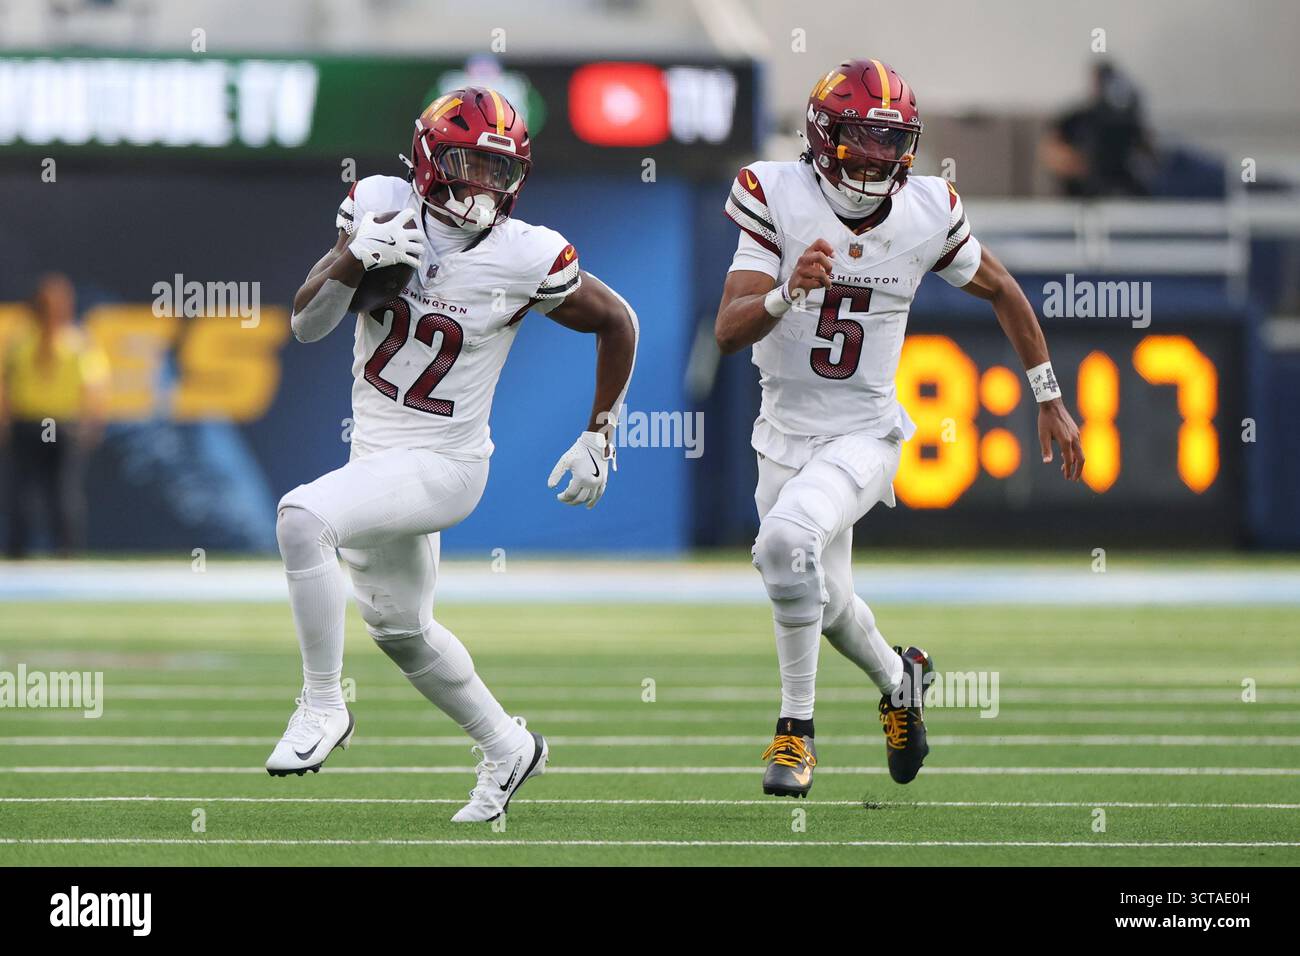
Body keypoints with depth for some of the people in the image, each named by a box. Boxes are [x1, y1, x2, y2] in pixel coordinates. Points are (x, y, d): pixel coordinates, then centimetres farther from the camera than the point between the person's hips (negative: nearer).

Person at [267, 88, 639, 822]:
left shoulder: (526, 259, -17)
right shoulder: (381, 207, -7)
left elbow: (618, 323, 0)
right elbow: (308, 325, -6)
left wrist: (600, 438, 2)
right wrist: (355, 257, -24)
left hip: (443, 465, -6)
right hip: (376, 451, 6)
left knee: (303, 518, -29)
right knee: (401, 627, 22)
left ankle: (324, 706, -14)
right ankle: (509, 748, 44)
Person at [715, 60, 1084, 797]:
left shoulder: (928, 213, -9)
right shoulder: (778, 200, -14)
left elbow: (1001, 290, 10)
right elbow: (729, 331, -21)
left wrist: (1051, 400, 15)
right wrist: (787, 293, -41)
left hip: (866, 433, -2)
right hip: (786, 434, 2)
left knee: (786, 540, -29)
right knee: (827, 603, 14)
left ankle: (797, 728, -13)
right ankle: (900, 681, 48)